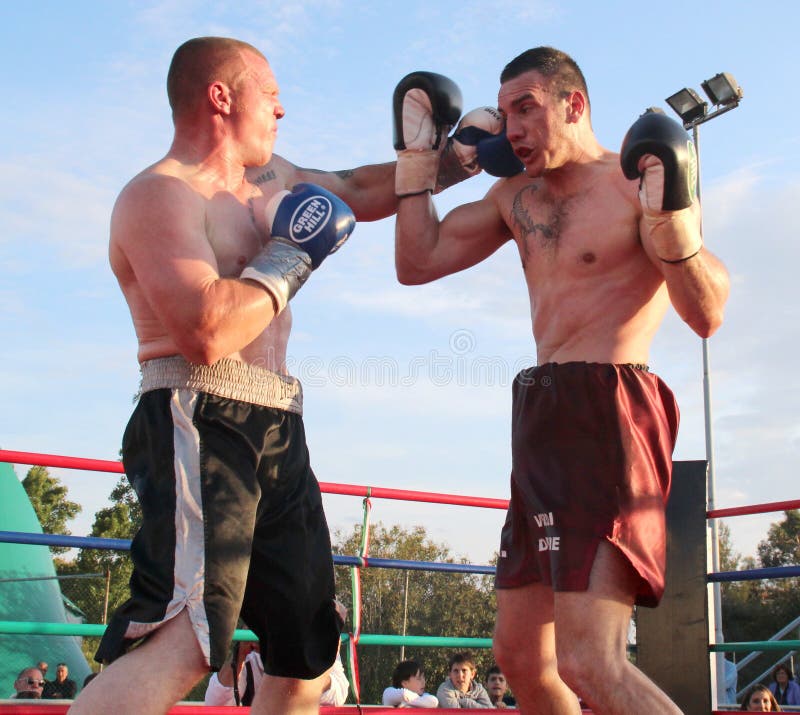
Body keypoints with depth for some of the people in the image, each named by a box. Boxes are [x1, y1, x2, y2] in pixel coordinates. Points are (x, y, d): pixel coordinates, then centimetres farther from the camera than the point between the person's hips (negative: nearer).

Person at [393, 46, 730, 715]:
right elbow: (417, 263, 13)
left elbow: (707, 314, -16)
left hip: (607, 415, -8)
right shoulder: (518, 195, 16)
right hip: (544, 424, 8)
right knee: (521, 654, 13)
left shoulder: (643, 181, -5)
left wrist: (674, 220, -32)